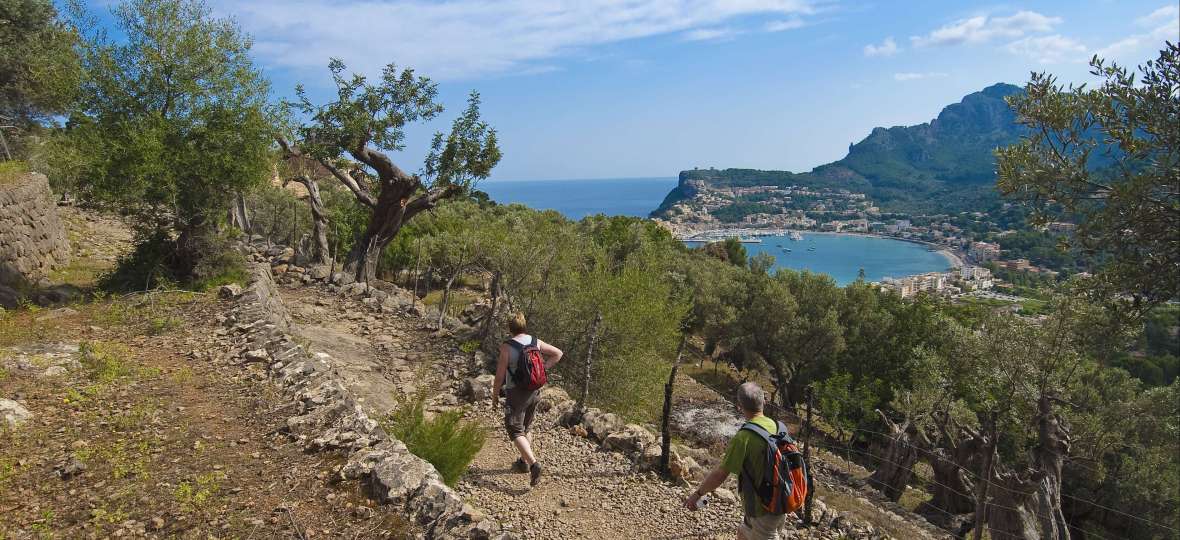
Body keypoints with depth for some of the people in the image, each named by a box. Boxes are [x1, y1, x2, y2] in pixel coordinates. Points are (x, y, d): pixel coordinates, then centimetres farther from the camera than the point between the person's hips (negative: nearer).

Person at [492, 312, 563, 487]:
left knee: (516, 431, -2)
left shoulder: (507, 346, -15)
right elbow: (558, 353, 9)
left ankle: (533, 464, -20)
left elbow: (500, 374, -13)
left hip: (516, 393, -6)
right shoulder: (535, 342, 1)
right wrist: (543, 369, 8)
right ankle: (524, 462, 33)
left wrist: (495, 395, 0)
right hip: (534, 392, 6)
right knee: (525, 428, 22)